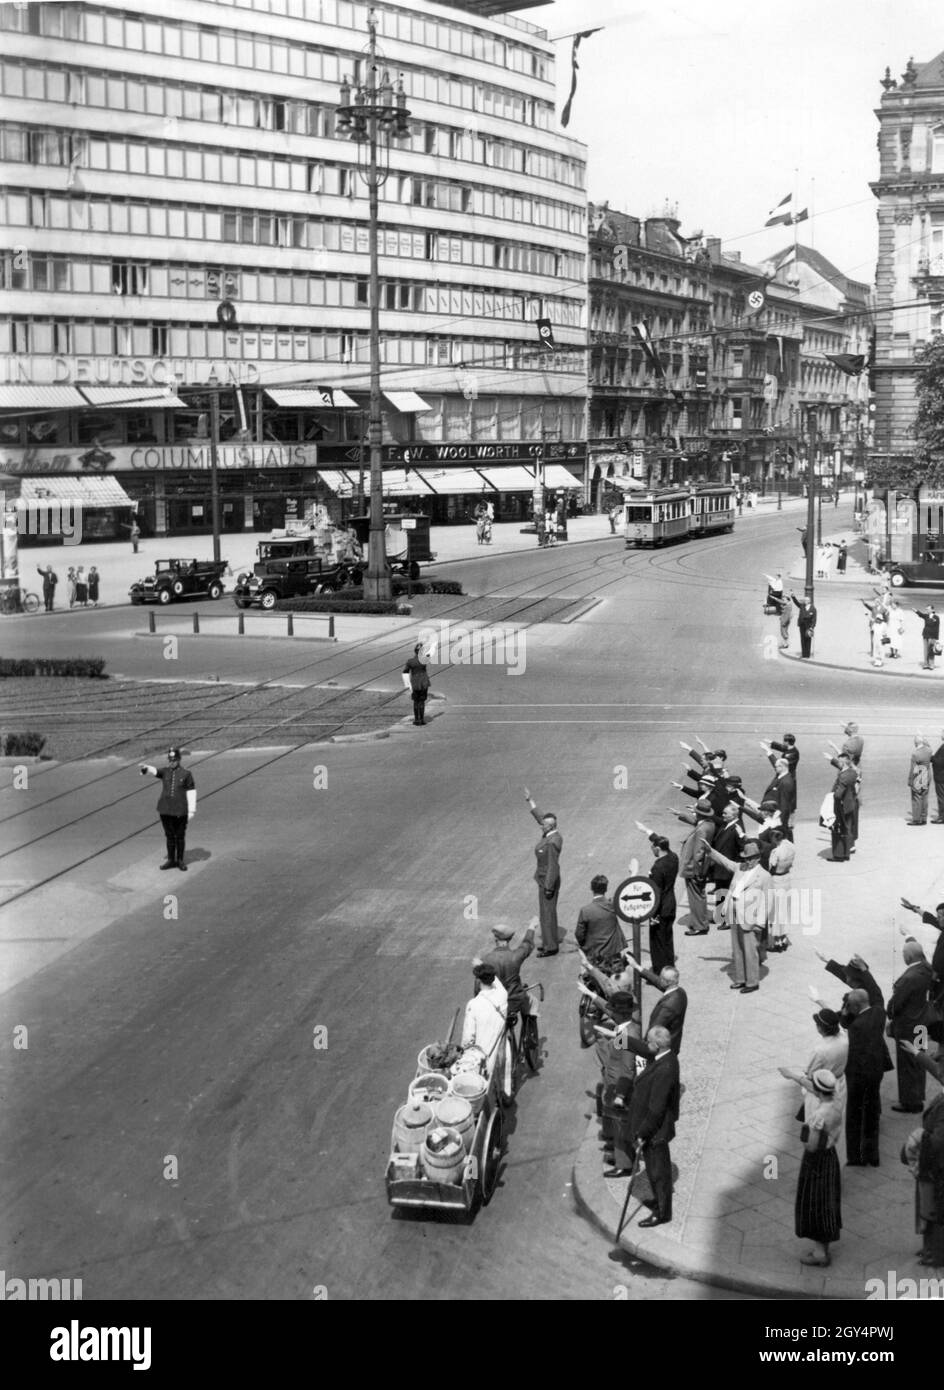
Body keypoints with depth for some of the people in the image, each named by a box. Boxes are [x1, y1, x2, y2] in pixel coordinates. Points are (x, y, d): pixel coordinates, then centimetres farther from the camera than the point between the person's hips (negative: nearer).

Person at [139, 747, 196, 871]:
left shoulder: (186, 774, -3)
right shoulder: (164, 772, 4)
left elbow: (191, 793, -3)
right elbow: (153, 771, -16)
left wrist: (191, 811, -6)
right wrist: (145, 768, -40)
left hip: (181, 811, -2)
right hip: (165, 810, 2)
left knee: (180, 836, 7)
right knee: (169, 836, 10)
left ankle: (180, 860, 19)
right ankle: (171, 860, 20)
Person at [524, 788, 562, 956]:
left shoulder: (552, 842, -28)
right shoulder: (553, 833, 0)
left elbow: (553, 866, -26)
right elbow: (540, 817, 17)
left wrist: (549, 887, -23)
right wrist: (530, 801, 20)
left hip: (548, 881, -10)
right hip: (545, 879, 10)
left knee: (547, 913, -1)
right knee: (547, 912, 19)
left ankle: (551, 947, 7)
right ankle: (550, 941, 31)